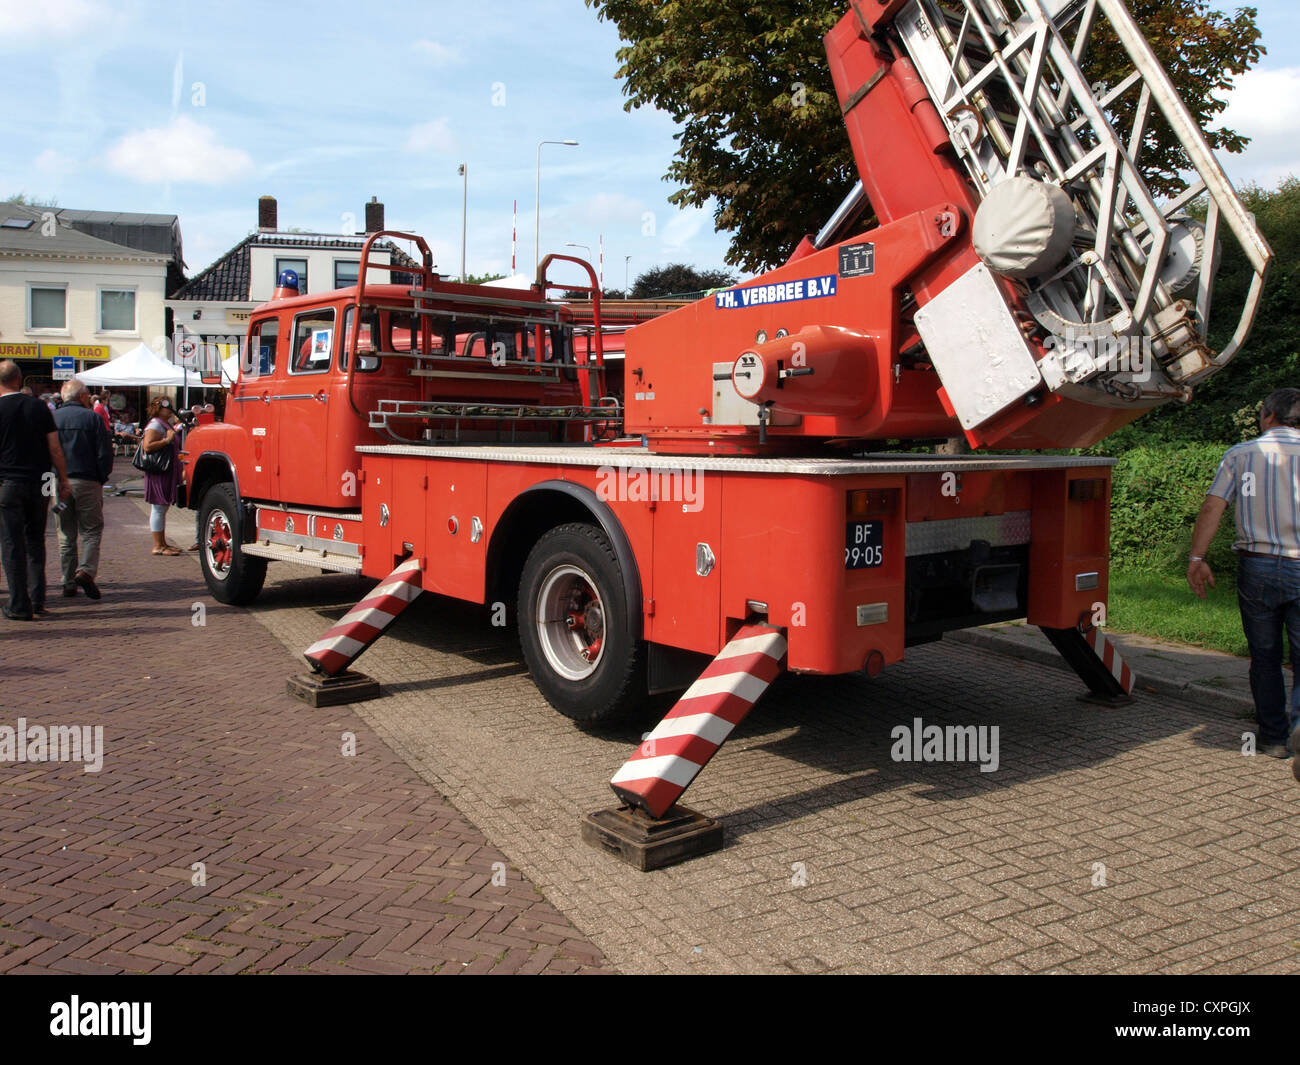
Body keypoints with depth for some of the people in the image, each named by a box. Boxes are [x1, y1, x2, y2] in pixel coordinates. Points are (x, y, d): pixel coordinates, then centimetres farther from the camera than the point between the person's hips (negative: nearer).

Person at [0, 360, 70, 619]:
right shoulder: (39, 407, 2)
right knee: (36, 541, 15)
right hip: (39, 483, 3)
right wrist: (63, 480, 10)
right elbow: (54, 448, 2)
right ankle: (37, 599, 14)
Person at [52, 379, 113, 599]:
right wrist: (102, 478, 5)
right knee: (91, 531, 5)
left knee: (66, 535, 11)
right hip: (87, 482, -3)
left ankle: (69, 582, 11)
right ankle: (86, 571, -15)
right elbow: (105, 453, -7)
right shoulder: (92, 418, -5)